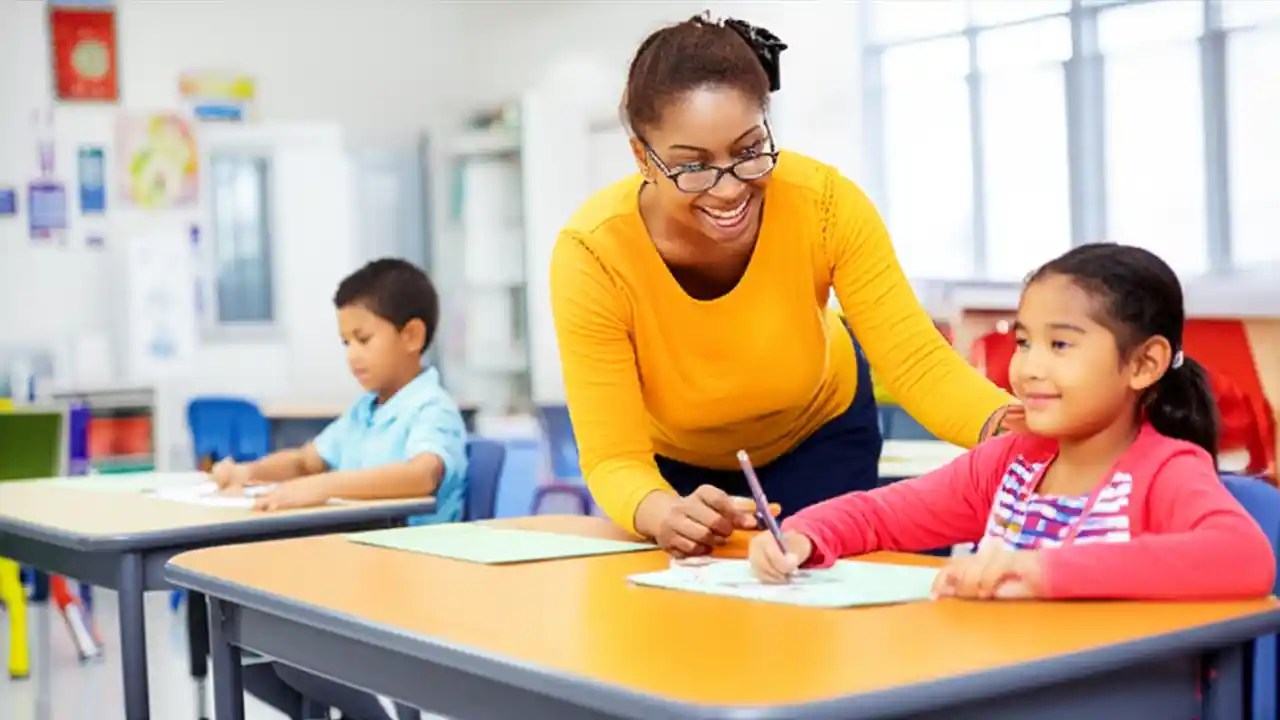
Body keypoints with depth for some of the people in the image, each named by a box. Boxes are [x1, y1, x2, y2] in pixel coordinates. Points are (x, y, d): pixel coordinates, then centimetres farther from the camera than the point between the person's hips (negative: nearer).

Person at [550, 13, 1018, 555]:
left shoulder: (825, 202, -31)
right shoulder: (593, 253, -34)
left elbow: (918, 361, -29)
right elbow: (613, 460, -34)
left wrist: (1003, 424, -50)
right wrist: (665, 514, -57)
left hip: (817, 431, 1)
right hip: (674, 459, 0)